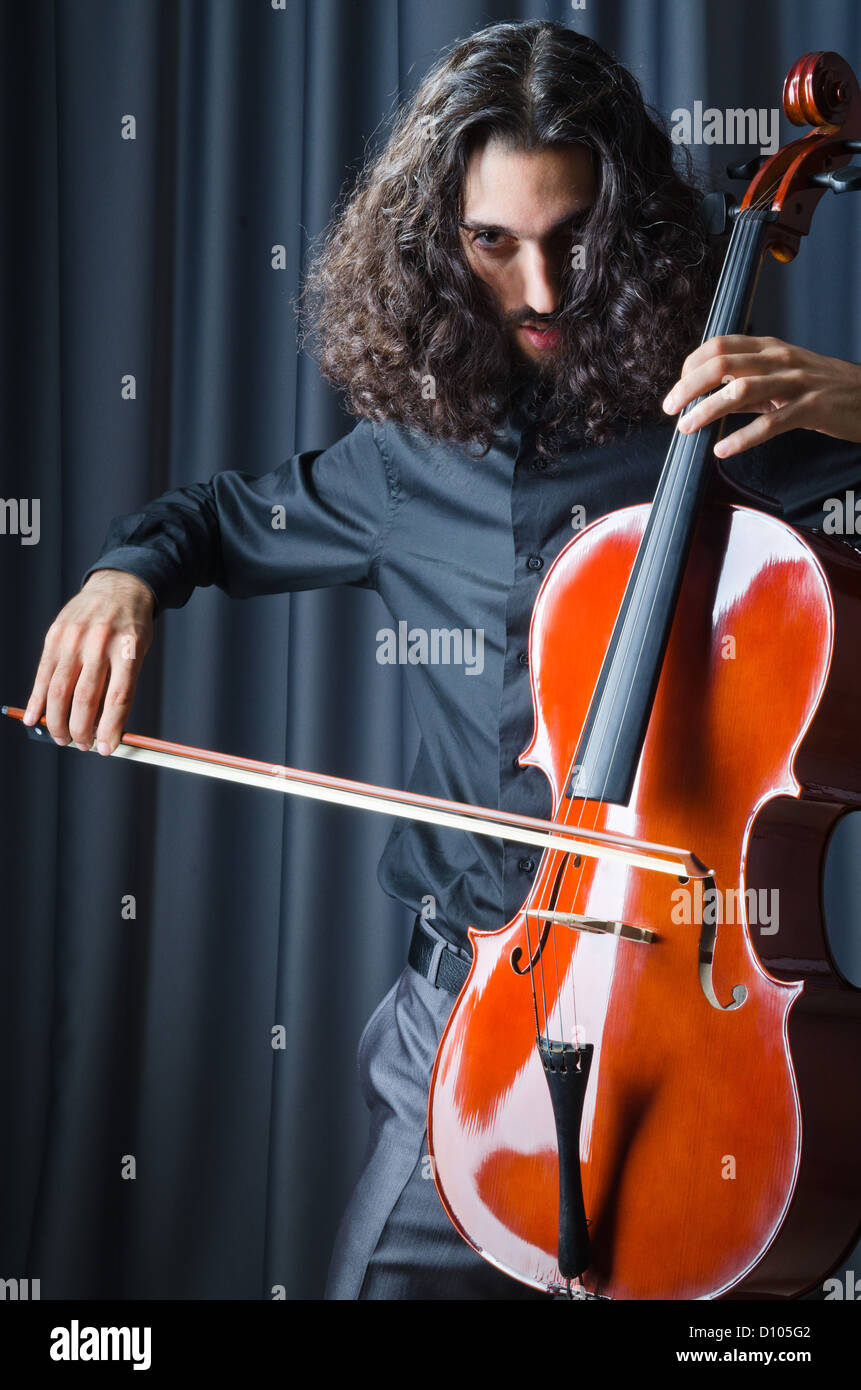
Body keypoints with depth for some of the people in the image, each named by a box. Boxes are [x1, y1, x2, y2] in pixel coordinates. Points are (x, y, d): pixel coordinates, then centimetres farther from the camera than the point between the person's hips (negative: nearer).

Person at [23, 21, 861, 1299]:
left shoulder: (732, 424, -5)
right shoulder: (411, 456, 7)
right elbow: (226, 520, 24)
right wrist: (126, 574, 5)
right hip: (473, 989, 3)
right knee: (396, 1269, 6)